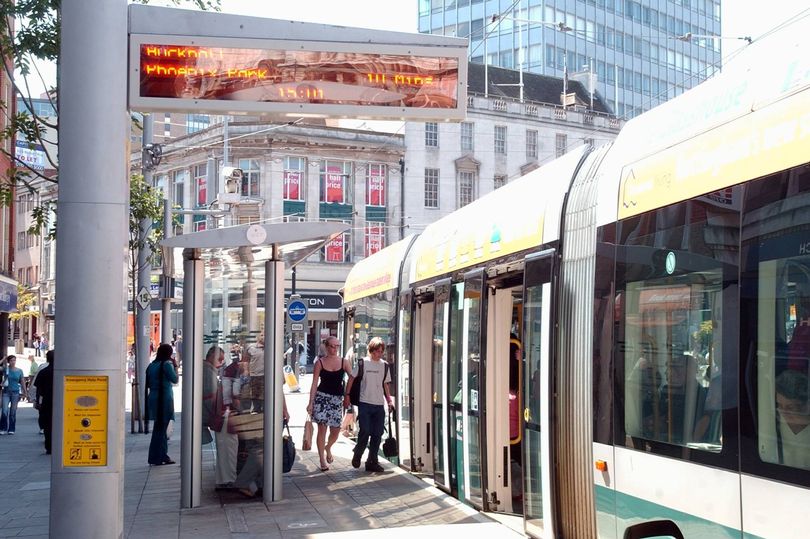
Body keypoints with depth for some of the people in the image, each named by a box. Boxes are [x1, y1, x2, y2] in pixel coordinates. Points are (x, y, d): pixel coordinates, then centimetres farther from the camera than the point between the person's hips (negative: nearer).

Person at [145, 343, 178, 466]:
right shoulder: (167, 364, -11)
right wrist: (175, 367, 1)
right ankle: (156, 458, 0)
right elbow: (175, 379, -8)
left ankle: (163, 456, 21)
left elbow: (148, 384, 14)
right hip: (165, 399, -7)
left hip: (153, 398, 7)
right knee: (160, 428, -3)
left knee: (160, 427, 14)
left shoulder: (152, 365, 11)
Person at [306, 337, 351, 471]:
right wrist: (310, 403, -3)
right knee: (322, 428, -5)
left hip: (337, 398, 2)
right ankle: (322, 460, 6)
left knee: (336, 429, 2)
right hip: (322, 396, -2)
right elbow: (314, 384, 1)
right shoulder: (320, 363, 1)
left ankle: (328, 448, 36)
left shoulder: (344, 362, 4)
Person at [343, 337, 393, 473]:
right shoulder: (363, 363, -2)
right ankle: (357, 456, 15)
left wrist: (389, 401, 9)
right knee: (365, 431, -9)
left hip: (379, 405, 4)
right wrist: (347, 395, -4)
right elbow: (351, 378, 2)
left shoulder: (384, 365, 11)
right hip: (365, 403, -4)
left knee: (377, 434, 3)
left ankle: (372, 462, 12)